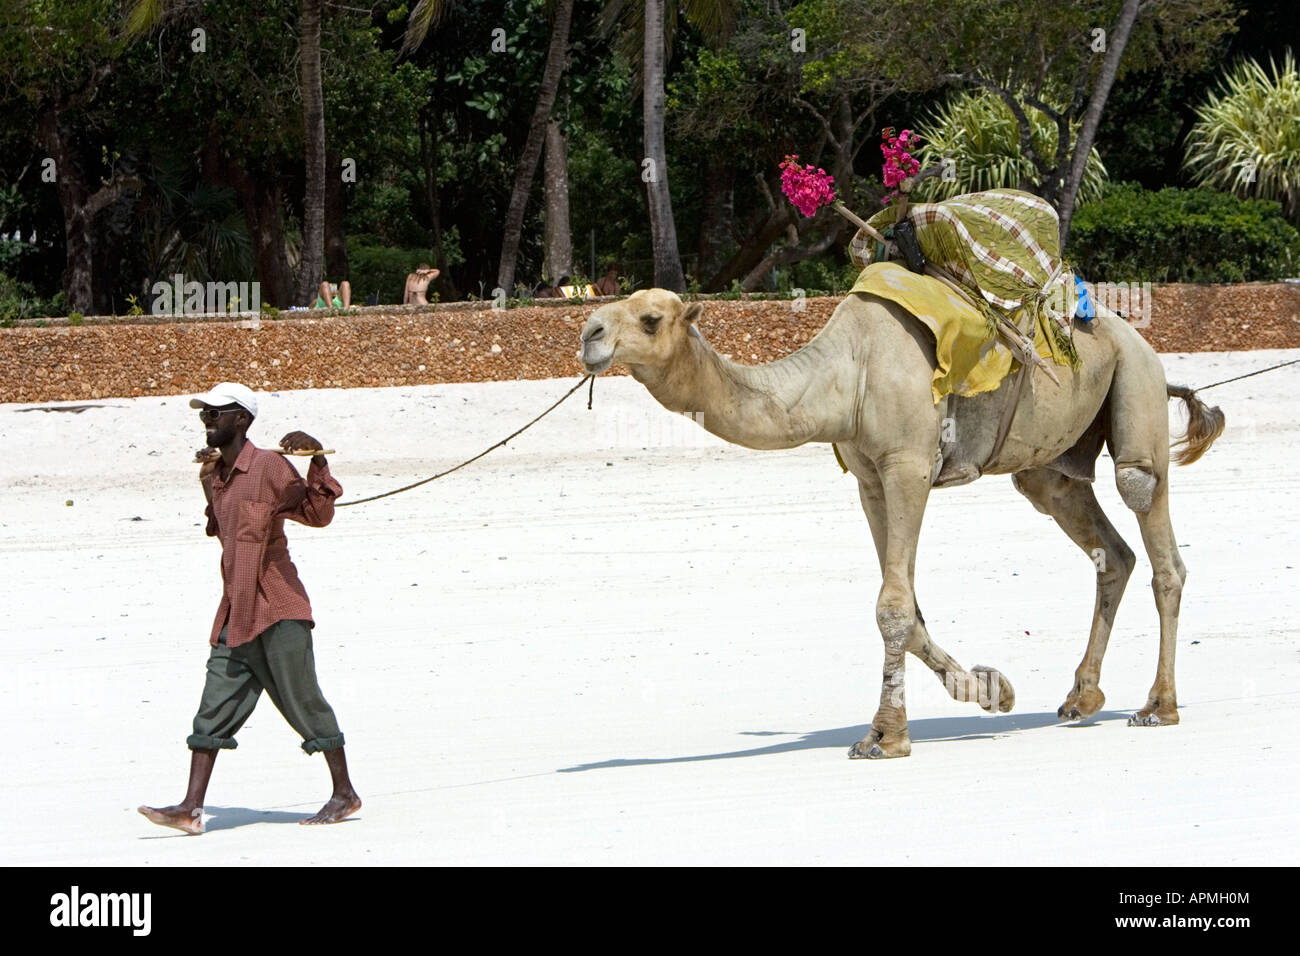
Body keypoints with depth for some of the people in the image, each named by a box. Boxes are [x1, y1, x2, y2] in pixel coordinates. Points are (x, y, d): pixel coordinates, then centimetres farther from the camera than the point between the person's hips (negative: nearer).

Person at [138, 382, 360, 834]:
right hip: (235, 613, 8)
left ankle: (345, 793, 15)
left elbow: (316, 513, -17)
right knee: (214, 709, 0)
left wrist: (317, 459, -27)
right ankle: (191, 808, -5)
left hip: (277, 611, -8)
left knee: (304, 703, 1)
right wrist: (209, 472, 22)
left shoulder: (269, 466, -10)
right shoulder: (215, 475, 14)